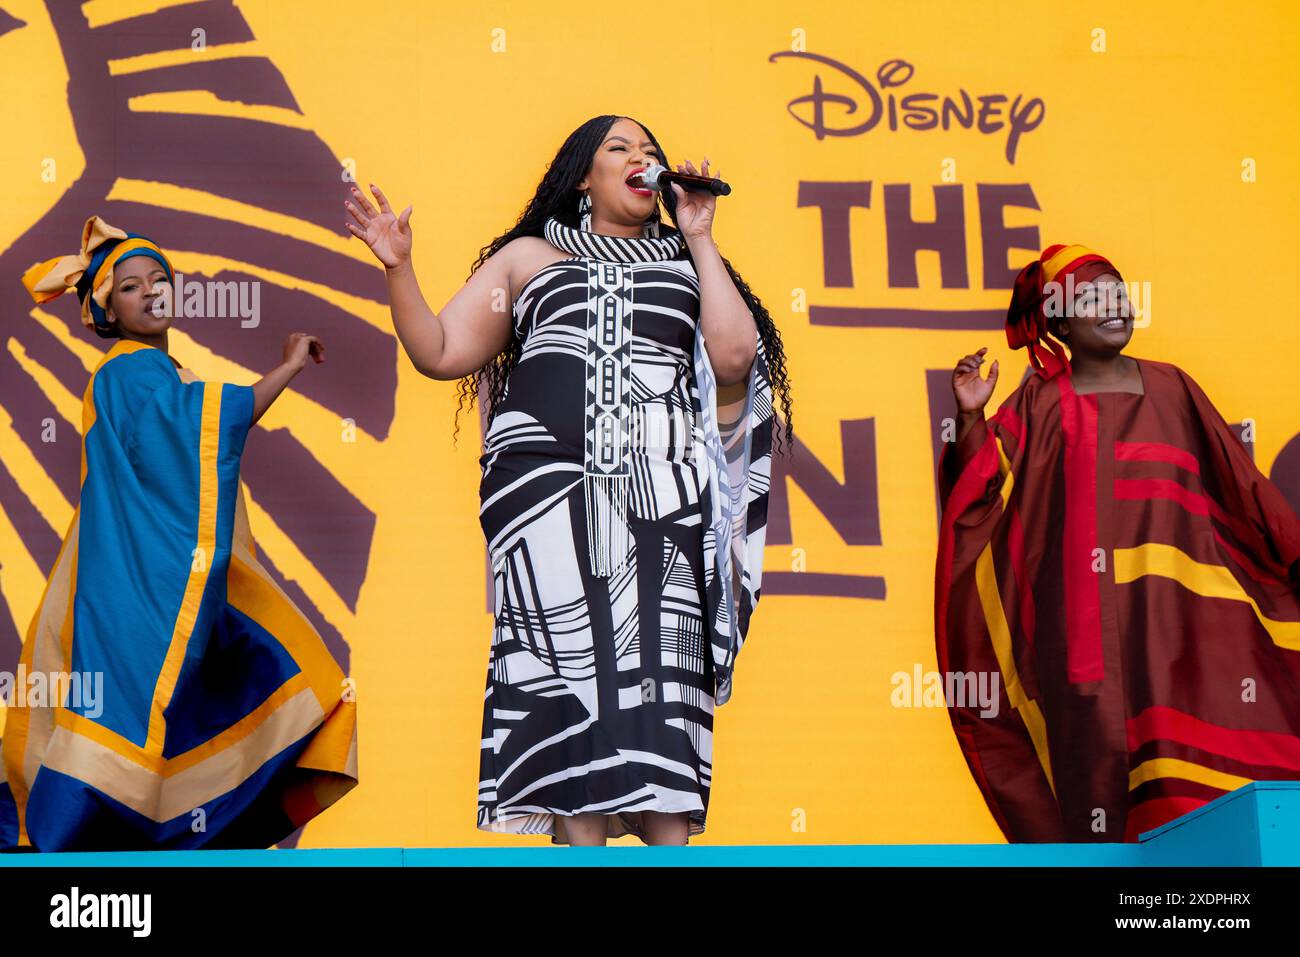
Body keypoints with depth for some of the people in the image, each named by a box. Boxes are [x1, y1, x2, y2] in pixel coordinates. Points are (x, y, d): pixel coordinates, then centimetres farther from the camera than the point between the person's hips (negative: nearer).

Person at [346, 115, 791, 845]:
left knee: (661, 660, -10)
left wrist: (701, 243, 11)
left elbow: (733, 356, 5)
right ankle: (580, 832, -14)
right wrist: (399, 268, 3)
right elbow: (441, 353, 15)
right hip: (548, 478, -1)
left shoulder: (687, 264, 24)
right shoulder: (529, 256, 22)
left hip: (660, 490, 1)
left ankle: (668, 839, -14)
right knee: (570, 647, -12)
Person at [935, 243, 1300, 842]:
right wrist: (970, 418, -11)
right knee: (1099, 753, -10)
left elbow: (1237, 481, 14)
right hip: (1083, 621, -1)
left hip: (1172, 607, 1)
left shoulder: (1168, 387, 13)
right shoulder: (1040, 403, 9)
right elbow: (981, 493, 2)